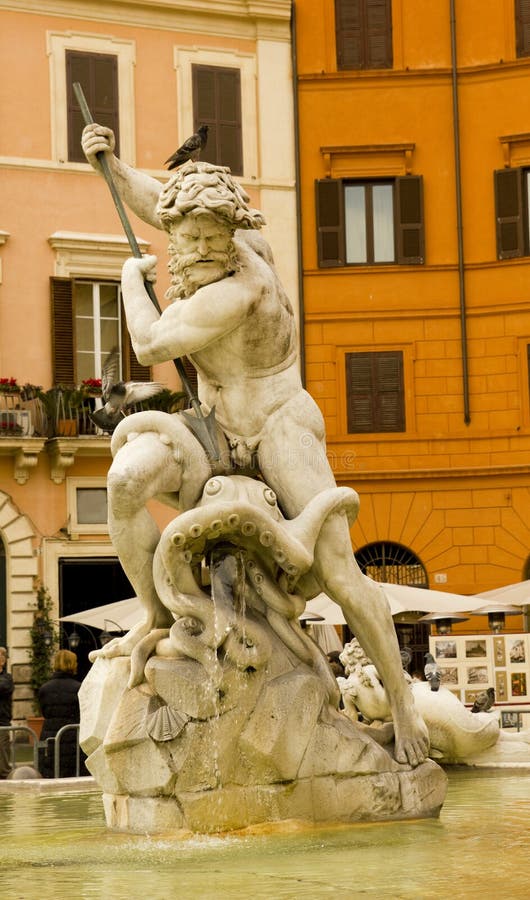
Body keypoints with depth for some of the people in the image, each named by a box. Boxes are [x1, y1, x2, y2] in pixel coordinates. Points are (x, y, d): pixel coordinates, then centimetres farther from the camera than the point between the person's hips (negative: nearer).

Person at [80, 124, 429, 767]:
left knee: (338, 575, -18)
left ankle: (402, 704, -2)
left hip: (281, 430, -7)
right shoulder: (228, 246, -4)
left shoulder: (237, 288, -27)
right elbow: (153, 203, 16)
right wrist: (109, 163, 0)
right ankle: (155, 618, -9)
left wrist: (133, 280, -6)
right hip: (215, 437, 7)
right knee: (127, 478, -24)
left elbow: (150, 347, -22)